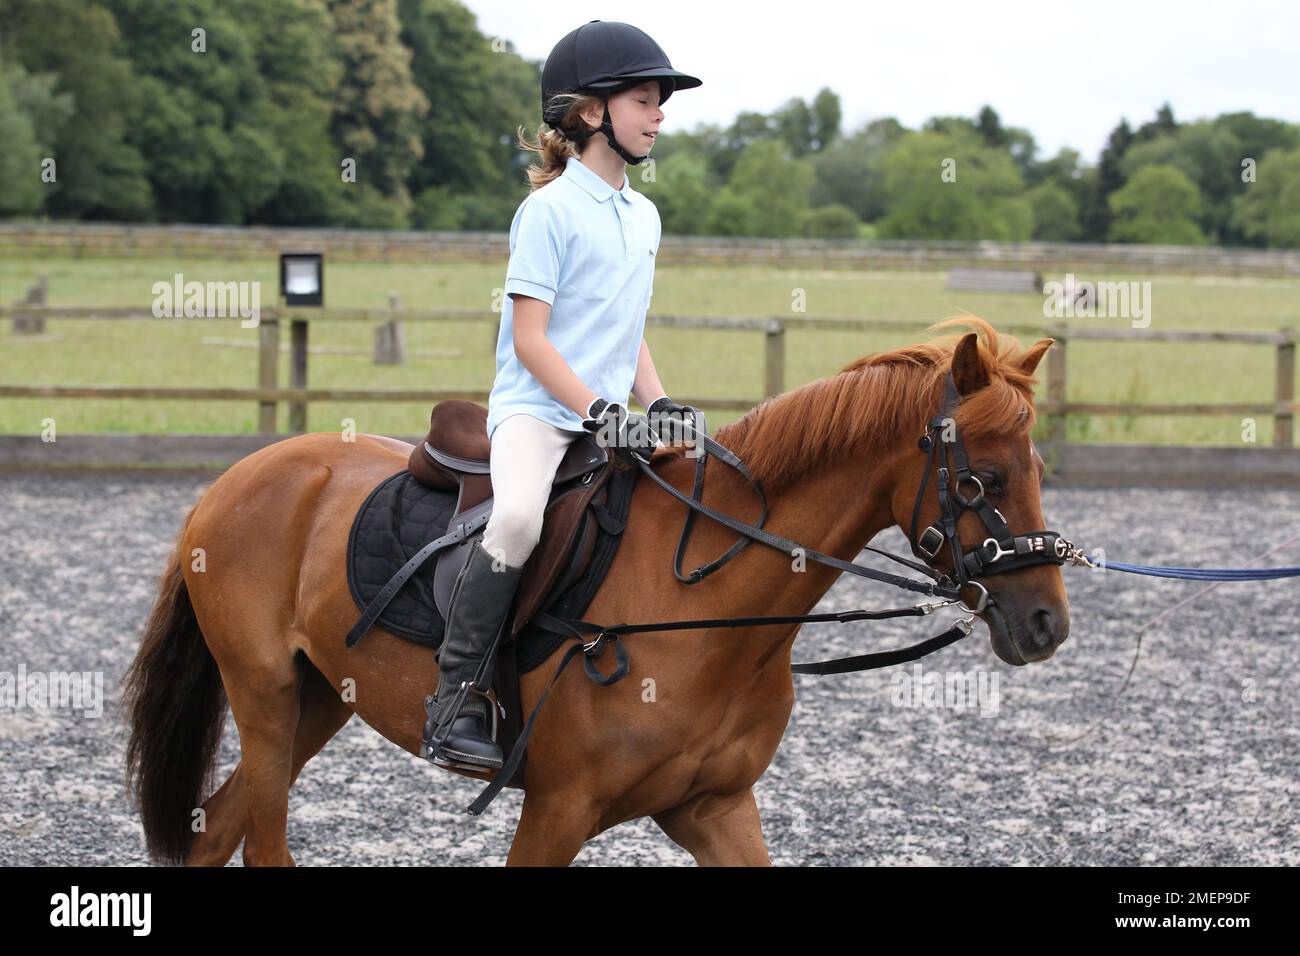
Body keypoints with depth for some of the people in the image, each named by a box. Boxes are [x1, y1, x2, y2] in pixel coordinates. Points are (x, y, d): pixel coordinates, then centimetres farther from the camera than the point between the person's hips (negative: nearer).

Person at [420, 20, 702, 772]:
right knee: (519, 516, -36)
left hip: (609, 418, 8)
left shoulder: (644, 216, 16)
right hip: (536, 408, -8)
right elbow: (529, 340, -13)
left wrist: (661, 407, 8)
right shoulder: (551, 210, -8)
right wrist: (599, 413, -20)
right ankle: (457, 701, -28)